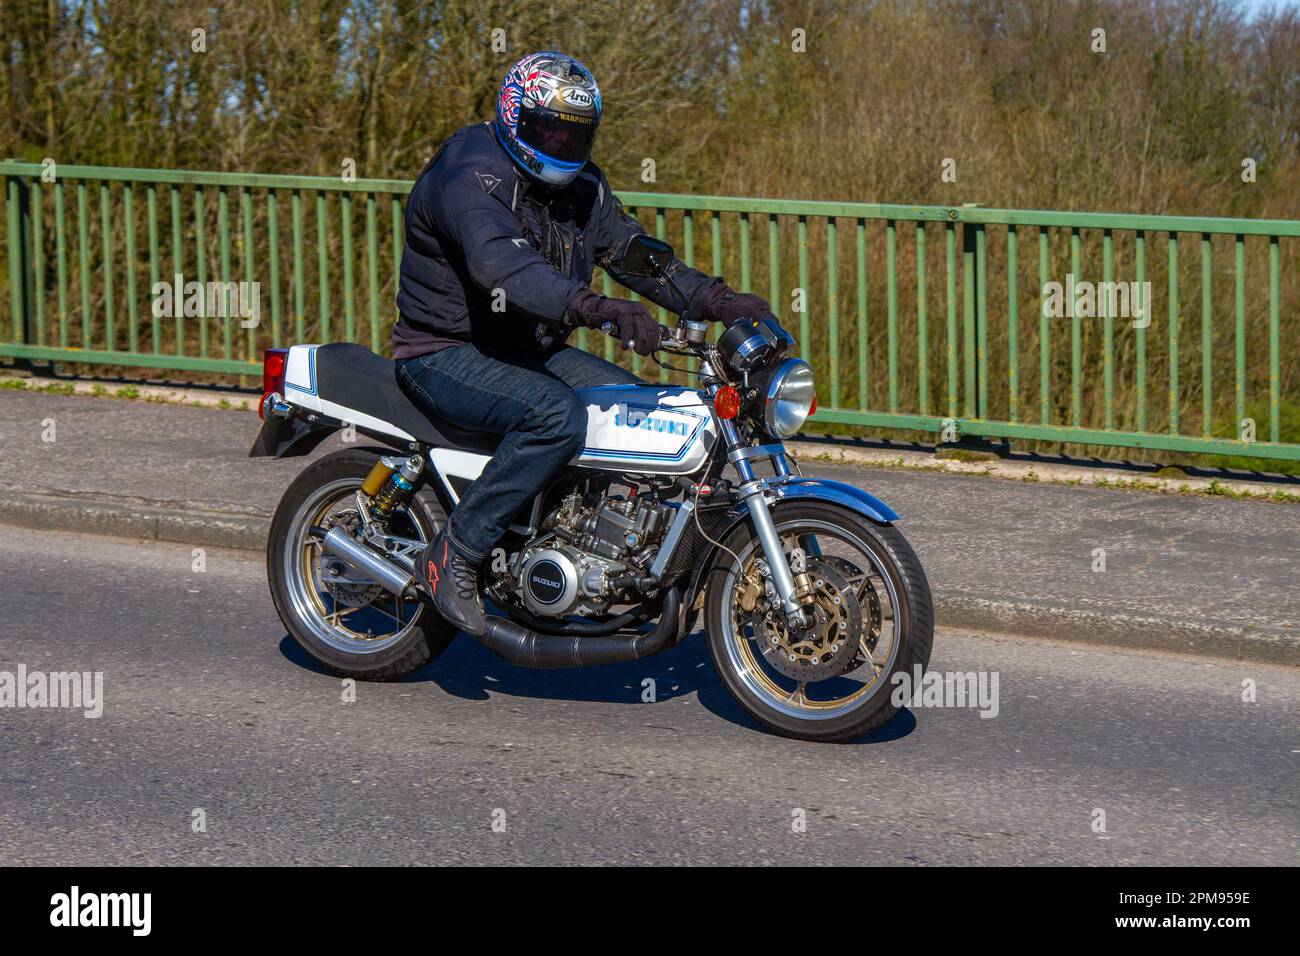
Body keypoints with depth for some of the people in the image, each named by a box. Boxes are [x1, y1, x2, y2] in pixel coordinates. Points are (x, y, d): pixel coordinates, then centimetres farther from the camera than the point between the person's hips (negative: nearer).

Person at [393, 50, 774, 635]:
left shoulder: (581, 185, 9)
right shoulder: (471, 175, -20)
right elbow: (501, 264, -37)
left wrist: (717, 301, -10)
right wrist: (594, 308, -52)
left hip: (530, 350, 8)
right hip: (446, 355, -8)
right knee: (558, 414, -32)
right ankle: (452, 557, -26)